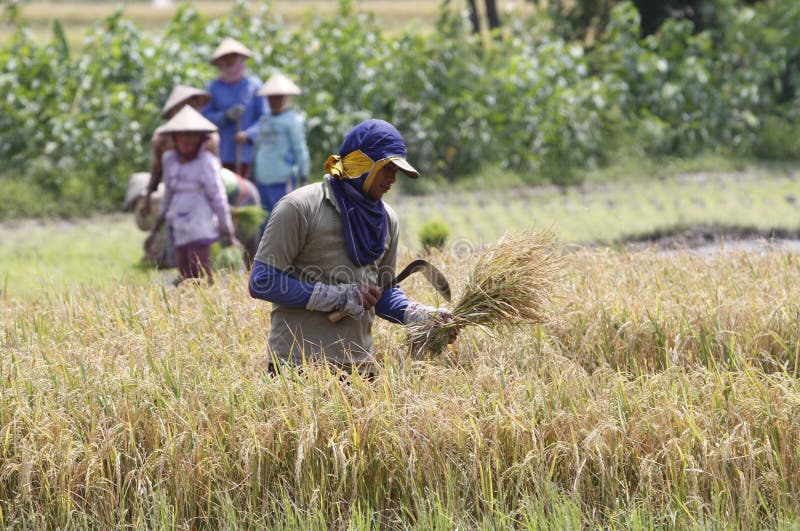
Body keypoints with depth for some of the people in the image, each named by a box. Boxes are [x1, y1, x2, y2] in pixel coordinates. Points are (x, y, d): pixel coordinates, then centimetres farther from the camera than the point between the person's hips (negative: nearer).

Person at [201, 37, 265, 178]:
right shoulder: (214, 87, 7)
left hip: (246, 152, 0)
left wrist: (248, 134, -14)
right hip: (222, 154, 0)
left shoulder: (254, 85, 4)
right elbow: (205, 117, 2)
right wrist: (226, 116, -14)